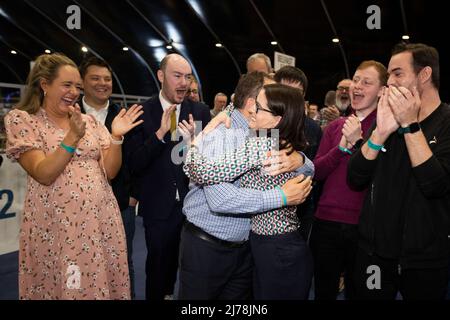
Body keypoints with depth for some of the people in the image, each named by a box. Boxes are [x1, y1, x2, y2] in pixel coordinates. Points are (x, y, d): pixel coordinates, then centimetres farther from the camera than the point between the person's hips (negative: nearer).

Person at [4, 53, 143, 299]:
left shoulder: (89, 121, 9)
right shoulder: (21, 120, -3)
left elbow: (109, 171, 3)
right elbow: (44, 175, -15)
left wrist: (116, 137, -11)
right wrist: (73, 137, -24)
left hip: (101, 221, 4)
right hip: (55, 227, -3)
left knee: (102, 285, 10)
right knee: (61, 287, 8)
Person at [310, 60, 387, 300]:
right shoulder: (336, 126, 8)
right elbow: (316, 172, 1)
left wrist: (357, 142, -19)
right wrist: (342, 147, -13)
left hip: (364, 226, -3)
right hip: (326, 222, 4)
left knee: (358, 291, 17)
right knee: (323, 292, 18)